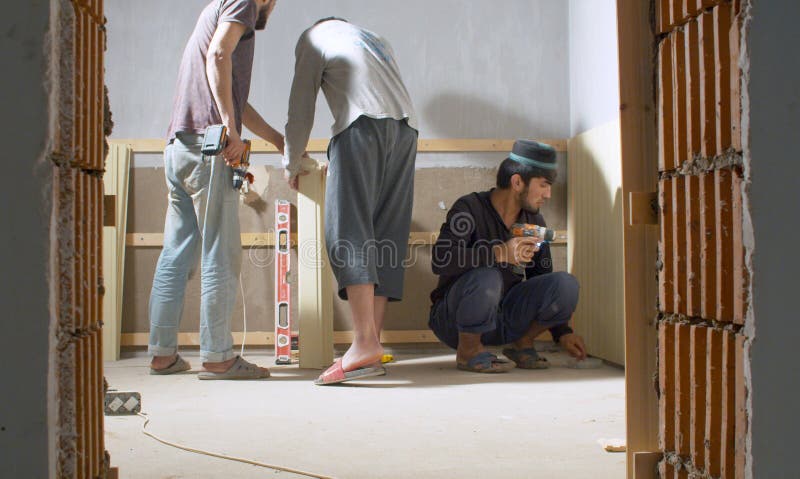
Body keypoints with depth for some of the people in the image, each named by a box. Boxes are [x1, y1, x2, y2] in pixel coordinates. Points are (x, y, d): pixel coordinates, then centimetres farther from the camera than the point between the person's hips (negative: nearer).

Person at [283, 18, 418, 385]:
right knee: (385, 237, 2)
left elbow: (301, 110, 12)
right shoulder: (375, 41, 37)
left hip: (362, 122, -6)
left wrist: (292, 165, 25)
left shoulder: (315, 35, 18)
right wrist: (340, 162, 39)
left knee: (347, 231, -13)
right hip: (405, 127, 7)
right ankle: (372, 346, -2)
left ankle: (365, 344, -26)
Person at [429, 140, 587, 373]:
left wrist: (562, 332, 5)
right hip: (454, 319, -5)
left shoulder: (534, 221, 4)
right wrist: (499, 253, -41)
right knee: (486, 278, -37)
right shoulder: (470, 209, -15)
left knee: (566, 284, -16)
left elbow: (543, 279, 12)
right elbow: (441, 260, -31)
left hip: (503, 318, 5)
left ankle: (521, 343, 6)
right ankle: (468, 350, -12)